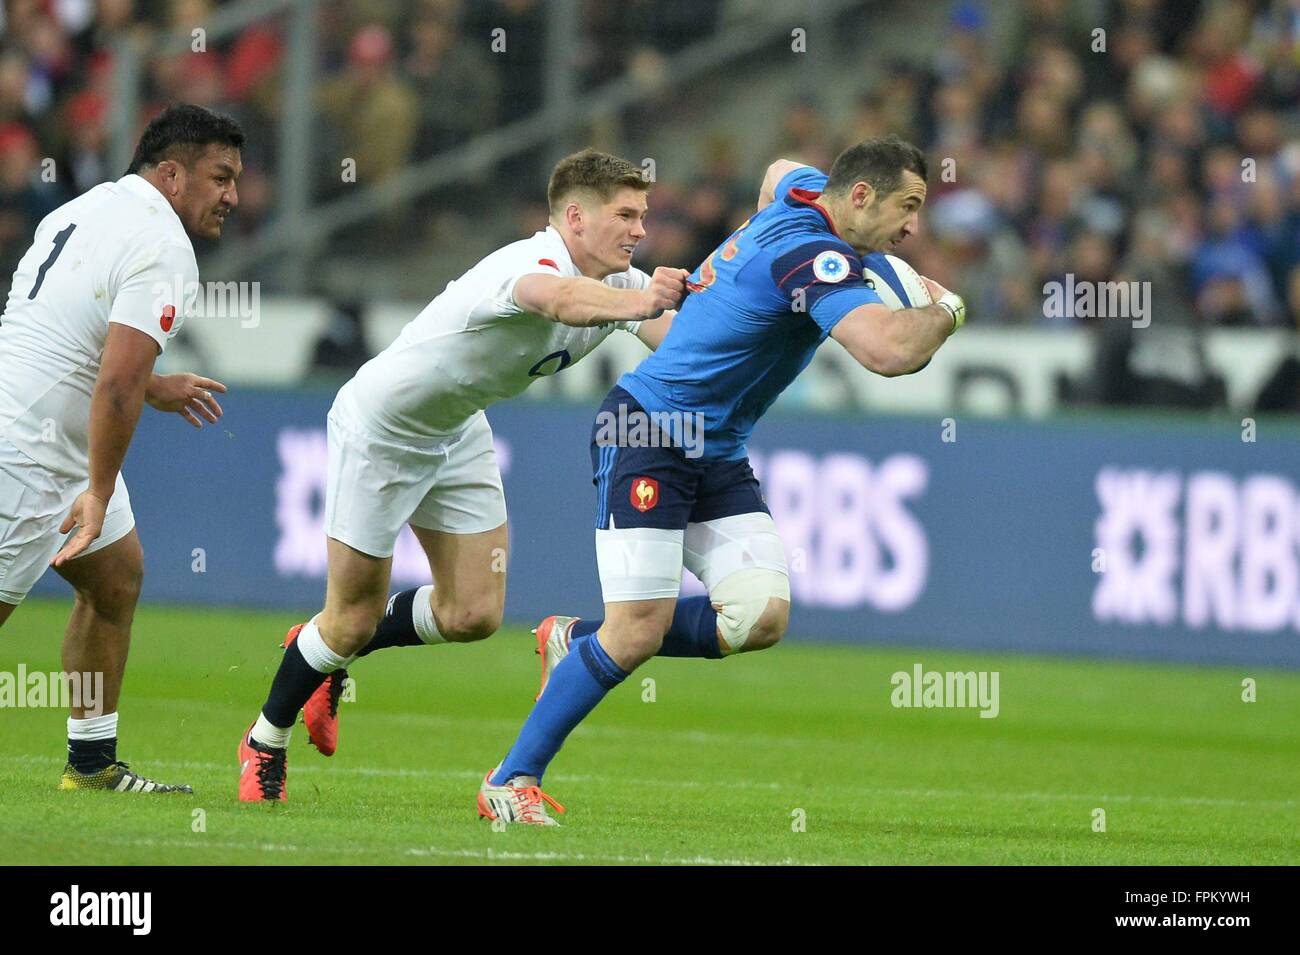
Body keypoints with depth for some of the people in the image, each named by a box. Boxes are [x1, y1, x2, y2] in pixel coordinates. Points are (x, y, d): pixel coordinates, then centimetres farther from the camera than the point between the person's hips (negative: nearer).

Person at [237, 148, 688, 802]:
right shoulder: (529, 263, -34)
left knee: (474, 615, 2)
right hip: (379, 427, -8)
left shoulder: (622, 282, -8)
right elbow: (561, 299, -59)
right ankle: (265, 743, 24)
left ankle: (329, 653, 29)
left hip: (458, 431, 8)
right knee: (354, 619, -1)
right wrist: (633, 302, -77)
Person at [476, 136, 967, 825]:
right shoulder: (815, 256, -23)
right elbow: (891, 352, -36)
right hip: (646, 434, -9)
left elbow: (779, 171, 33)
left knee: (760, 617, -7)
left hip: (717, 456, 9)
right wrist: (945, 311, -17)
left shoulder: (805, 192, 6)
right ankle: (510, 781, 0)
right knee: (638, 631, -15)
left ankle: (576, 640, 12)